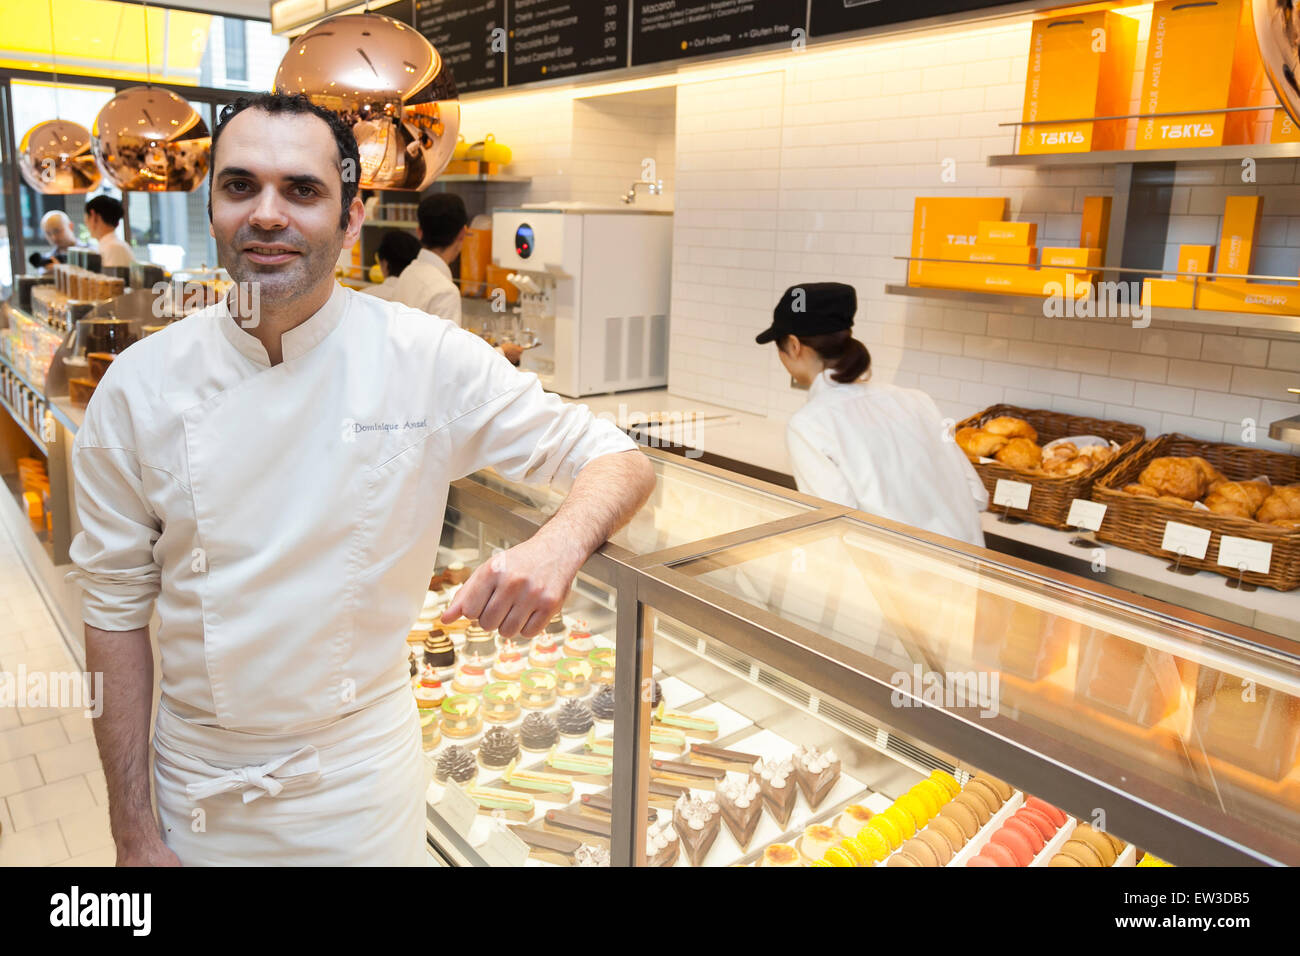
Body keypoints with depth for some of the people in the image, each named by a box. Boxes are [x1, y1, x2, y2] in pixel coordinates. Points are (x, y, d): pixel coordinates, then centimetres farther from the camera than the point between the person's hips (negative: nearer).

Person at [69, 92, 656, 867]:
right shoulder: (138, 386, -10)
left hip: (363, 777, -1)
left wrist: (560, 544, -32)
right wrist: (134, 833, -2)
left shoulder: (431, 359, -15)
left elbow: (619, 462, -11)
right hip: (198, 788, 2)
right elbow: (117, 613, -4)